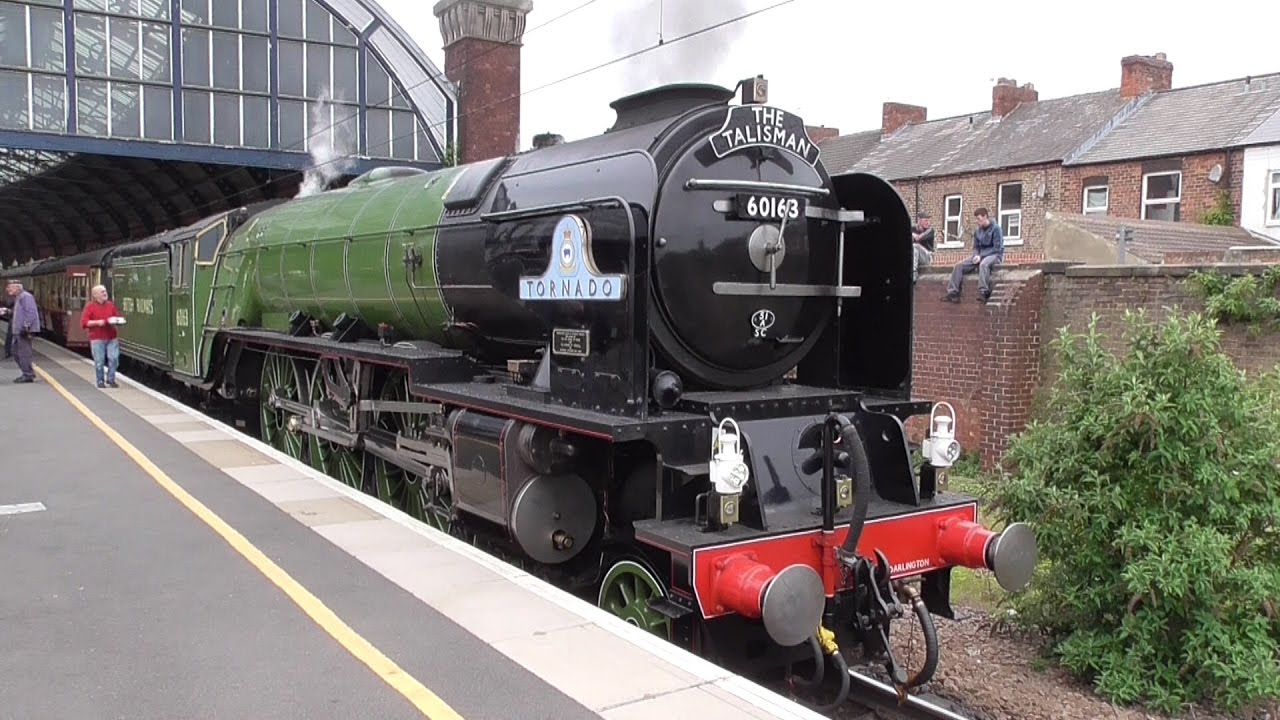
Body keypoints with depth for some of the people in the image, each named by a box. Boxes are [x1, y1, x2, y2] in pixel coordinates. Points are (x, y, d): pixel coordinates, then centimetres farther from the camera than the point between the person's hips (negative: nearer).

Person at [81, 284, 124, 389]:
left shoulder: (111, 304, 11)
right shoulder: (90, 306, -1)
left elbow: (117, 317, 19)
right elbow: (84, 323, -6)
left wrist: (117, 320, -4)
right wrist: (97, 322, -18)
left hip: (112, 337, 4)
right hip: (97, 338, -4)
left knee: (114, 359, -3)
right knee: (99, 361, -2)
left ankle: (111, 379, 11)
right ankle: (100, 381, 12)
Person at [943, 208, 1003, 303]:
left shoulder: (995, 228, -9)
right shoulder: (977, 231, 11)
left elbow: (997, 248, -14)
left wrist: (981, 256, -19)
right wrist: (976, 255, -8)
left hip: (994, 255, -7)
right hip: (981, 256, 7)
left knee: (983, 264, -41)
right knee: (959, 265, -10)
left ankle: (983, 293, -47)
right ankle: (953, 293, -16)